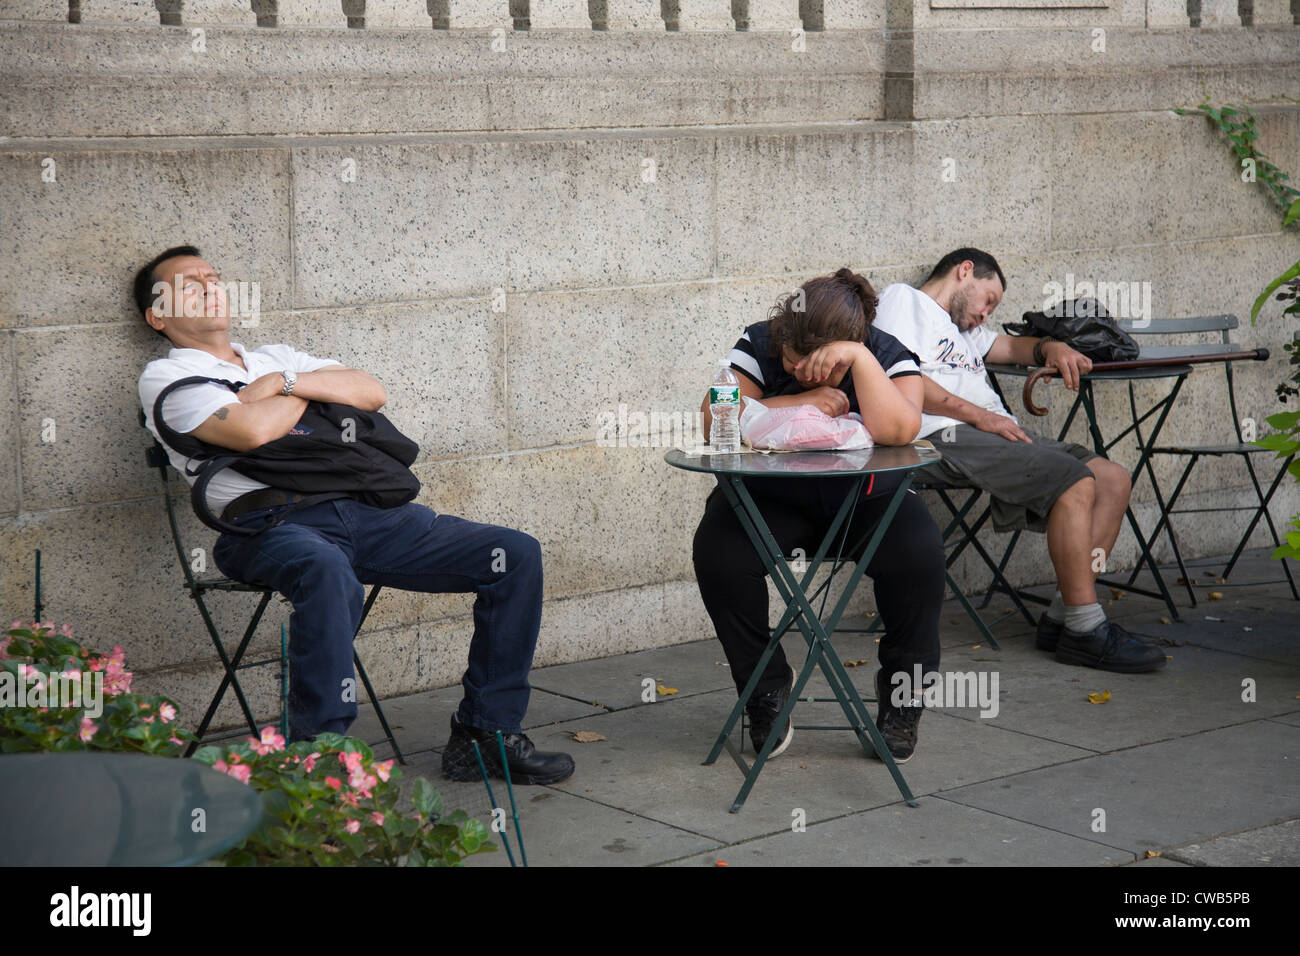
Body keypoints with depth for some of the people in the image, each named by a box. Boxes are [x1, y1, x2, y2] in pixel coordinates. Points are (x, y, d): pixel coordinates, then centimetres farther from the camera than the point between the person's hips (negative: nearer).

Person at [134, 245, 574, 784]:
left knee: (516, 556, -5)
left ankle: (484, 736, 0)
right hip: (271, 524, -7)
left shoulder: (274, 358, 30)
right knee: (327, 574, -44)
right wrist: (311, 391, 8)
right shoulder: (165, 377, 9)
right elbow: (252, 431, -11)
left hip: (362, 511, 7)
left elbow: (371, 393, 14)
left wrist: (288, 382, 1)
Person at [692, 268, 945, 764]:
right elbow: (716, 421, -21)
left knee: (919, 553, -30)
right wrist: (800, 404, -25)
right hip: (773, 496, 1)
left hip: (867, 498, -1)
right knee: (717, 550, -28)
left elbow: (896, 432, -30)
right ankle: (767, 687, -5)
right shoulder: (759, 345, -8)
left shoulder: (888, 355, -11)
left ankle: (902, 697, -6)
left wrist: (860, 358, -34)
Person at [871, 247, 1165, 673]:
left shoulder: (962, 328, 35)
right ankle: (1085, 631, -18)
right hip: (945, 438, -10)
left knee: (1113, 480, -1)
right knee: (1076, 483, -24)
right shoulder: (903, 299, 6)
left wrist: (1050, 348, 18)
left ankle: (1062, 617, -6)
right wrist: (977, 414, -14)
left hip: (996, 433, 10)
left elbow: (1010, 346, 44)